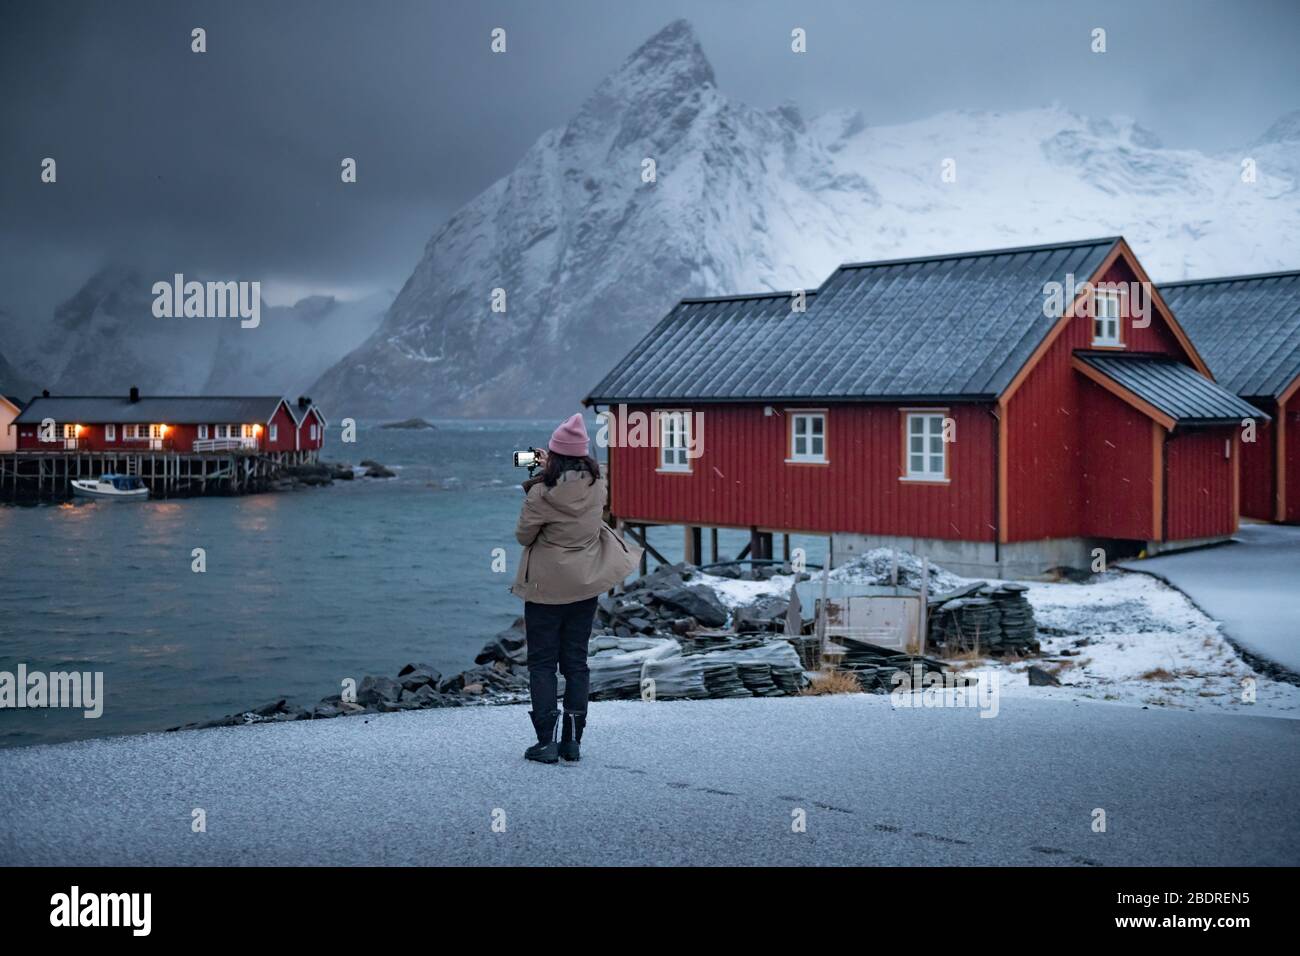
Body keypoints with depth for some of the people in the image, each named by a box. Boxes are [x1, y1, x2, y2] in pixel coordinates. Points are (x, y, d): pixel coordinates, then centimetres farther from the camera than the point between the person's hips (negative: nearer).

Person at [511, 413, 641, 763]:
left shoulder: (542, 493, -20)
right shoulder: (596, 485, -6)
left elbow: (523, 536, -8)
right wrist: (550, 469, 16)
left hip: (546, 587, -4)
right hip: (585, 585, 5)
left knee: (542, 663, 5)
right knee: (576, 662, 12)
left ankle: (547, 740, 1)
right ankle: (572, 740, 14)